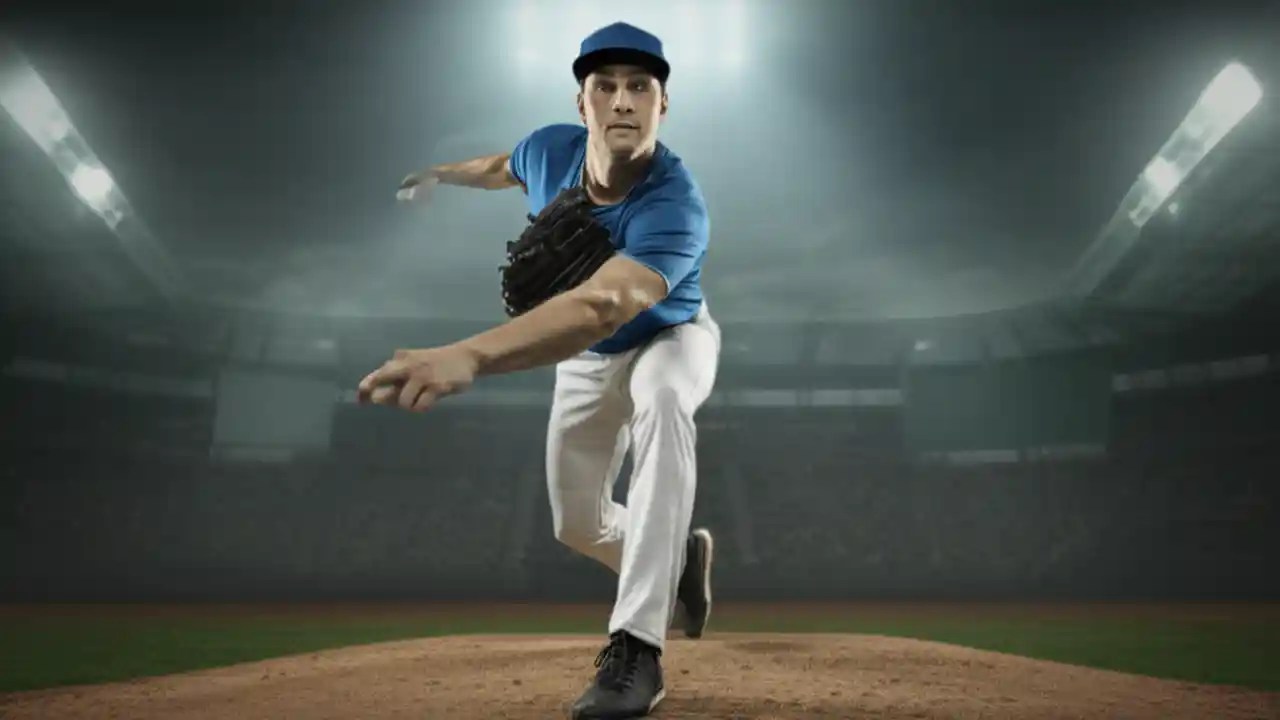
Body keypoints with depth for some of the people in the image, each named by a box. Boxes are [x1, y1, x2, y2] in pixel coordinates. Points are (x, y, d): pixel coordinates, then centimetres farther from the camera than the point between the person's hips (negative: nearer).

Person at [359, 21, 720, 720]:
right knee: (577, 523, 6)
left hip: (671, 337, -5)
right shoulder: (551, 149, -22)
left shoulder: (675, 206, -40)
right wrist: (440, 175, 27)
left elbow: (600, 307, -59)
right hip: (584, 360, 5)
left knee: (661, 397, -41)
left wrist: (468, 355, -74)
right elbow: (506, 166, 6)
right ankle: (680, 554, 40)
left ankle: (636, 647, -40)